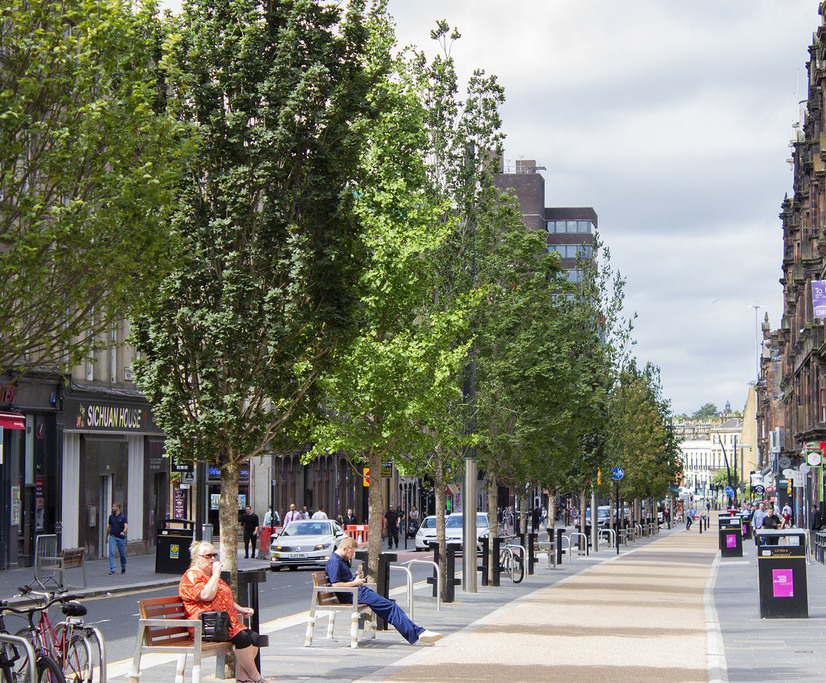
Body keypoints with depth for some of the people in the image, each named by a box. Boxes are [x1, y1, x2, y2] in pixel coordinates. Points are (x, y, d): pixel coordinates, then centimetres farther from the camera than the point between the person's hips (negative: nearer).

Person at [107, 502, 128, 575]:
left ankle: (123, 568, 32)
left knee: (122, 554, 9)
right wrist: (107, 536, 22)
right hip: (112, 537, 2)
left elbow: (126, 526, -16)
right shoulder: (111, 516, 8)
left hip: (121, 537, -2)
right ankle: (112, 570, -14)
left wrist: (123, 532, -37)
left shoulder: (123, 517, -4)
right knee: (111, 553, -12)